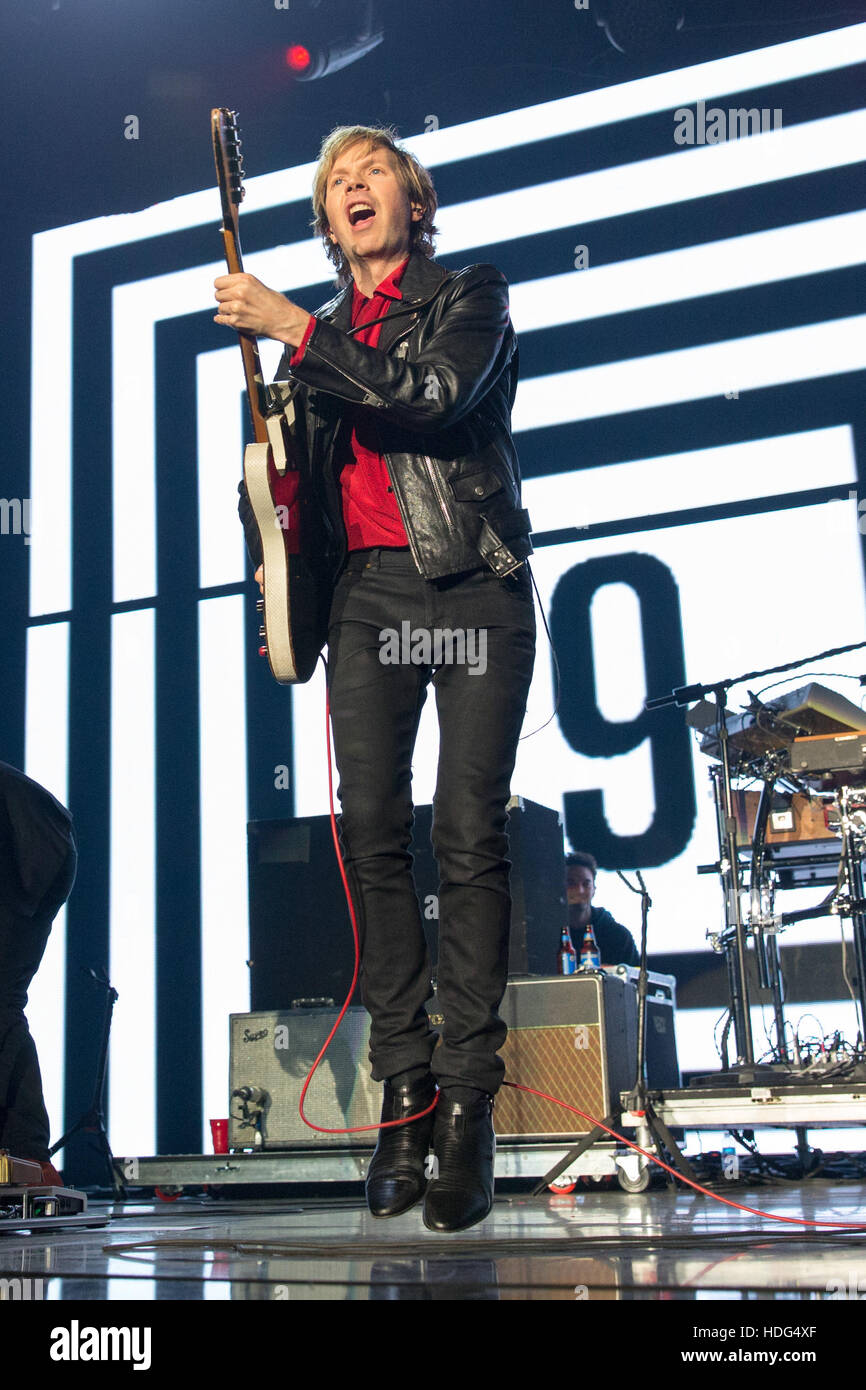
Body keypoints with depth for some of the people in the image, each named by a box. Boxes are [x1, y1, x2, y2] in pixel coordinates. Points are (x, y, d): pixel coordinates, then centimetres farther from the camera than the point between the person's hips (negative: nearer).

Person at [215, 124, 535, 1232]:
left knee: (469, 839, -9)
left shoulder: (471, 297, 9)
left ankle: (467, 1099, -6)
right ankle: (403, 1087, 1)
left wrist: (295, 332, -10)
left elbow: (432, 397, -11)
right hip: (367, 592, 4)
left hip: (474, 586, -3)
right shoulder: (317, 333, 22)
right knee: (373, 835, -5)